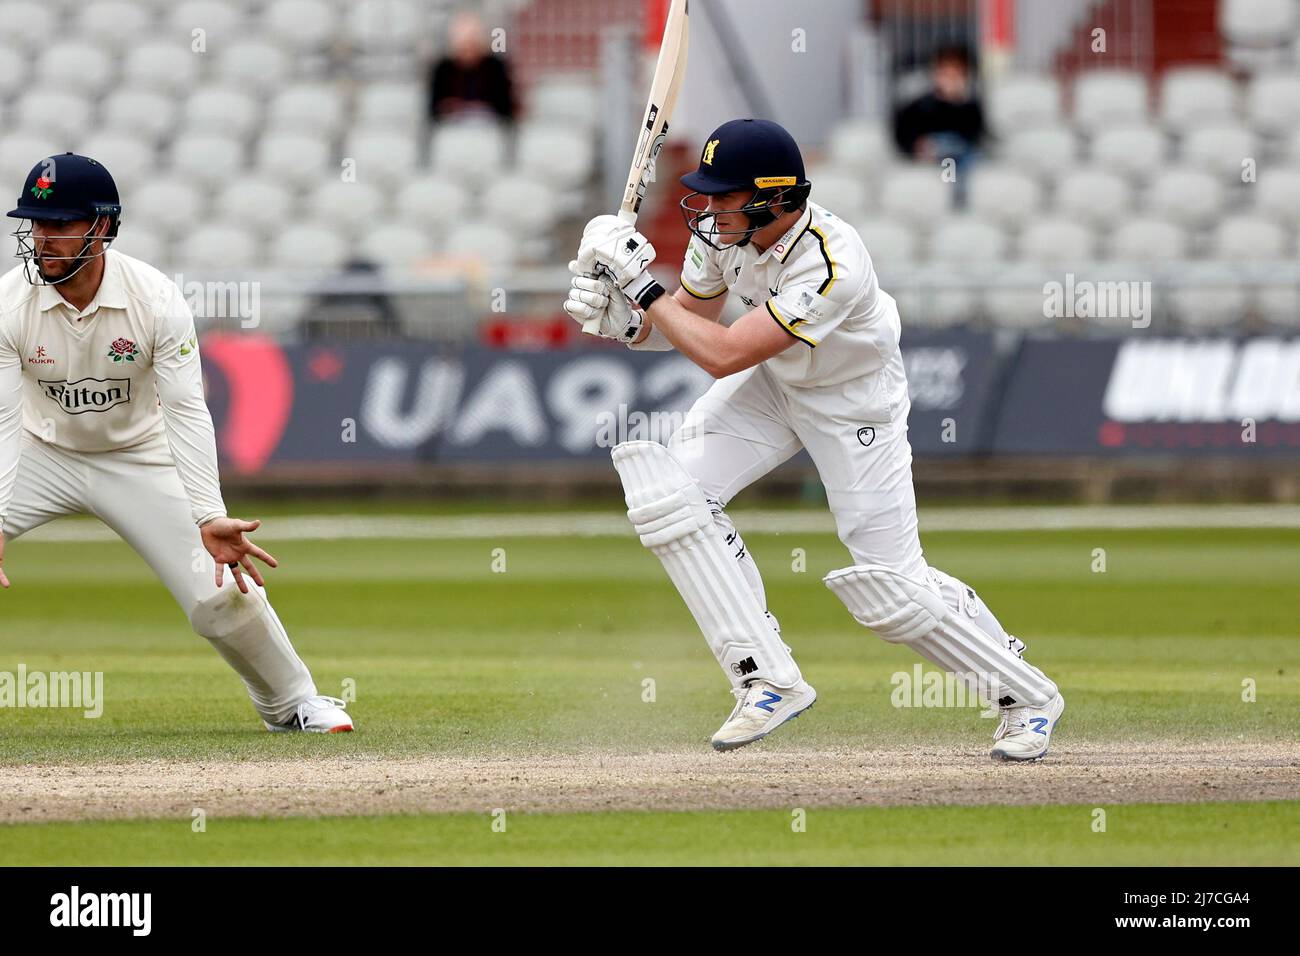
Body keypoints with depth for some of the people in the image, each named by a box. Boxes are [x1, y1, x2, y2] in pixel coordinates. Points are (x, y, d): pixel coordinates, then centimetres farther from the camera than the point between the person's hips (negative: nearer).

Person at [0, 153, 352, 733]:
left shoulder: (157, 300, -22)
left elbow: (186, 413, -24)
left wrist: (209, 518, -36)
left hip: (138, 460, -1)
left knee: (221, 595, -7)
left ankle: (291, 702, 19)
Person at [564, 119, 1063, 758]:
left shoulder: (833, 266, -39)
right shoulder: (723, 228, -18)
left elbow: (723, 355, -39)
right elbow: (691, 315, 0)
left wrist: (642, 285, -33)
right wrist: (624, 320, -20)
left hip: (857, 403, -7)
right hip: (773, 388, 7)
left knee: (891, 589, -7)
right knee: (669, 490, -14)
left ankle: (1027, 693, 19)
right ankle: (769, 680, -7)